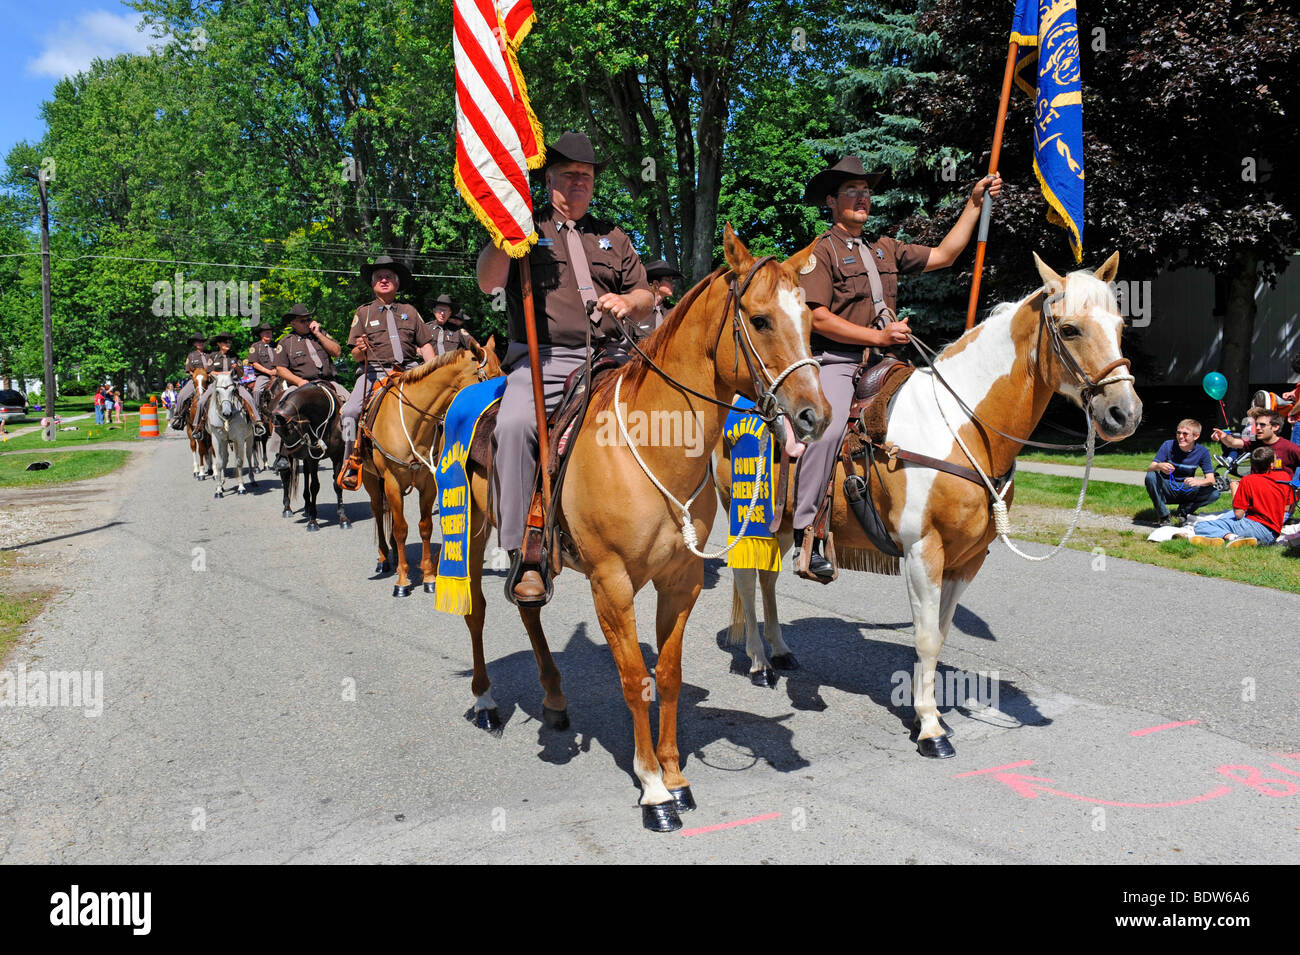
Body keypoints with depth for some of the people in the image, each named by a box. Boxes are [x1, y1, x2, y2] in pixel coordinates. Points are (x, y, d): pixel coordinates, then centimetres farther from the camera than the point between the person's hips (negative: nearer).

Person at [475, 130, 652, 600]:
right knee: (514, 424, -32)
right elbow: (488, 282, -3)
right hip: (542, 361, -4)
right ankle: (525, 557, -29)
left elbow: (646, 297, 25)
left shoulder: (613, 236, 24)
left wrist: (629, 302, 2)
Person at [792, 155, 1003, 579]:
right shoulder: (822, 250, -1)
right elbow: (819, 319, -11)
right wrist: (878, 336, -15)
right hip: (836, 363, -7)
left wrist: (975, 202, 19)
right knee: (827, 428, -33)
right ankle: (805, 535, -28)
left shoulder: (884, 248, 20)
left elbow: (943, 255, 23)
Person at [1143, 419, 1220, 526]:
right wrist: (1159, 466, -43)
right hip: (1167, 490, -1)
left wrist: (1198, 482, -38)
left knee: (1214, 493, -24)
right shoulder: (1168, 446, -11)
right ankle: (1164, 517, -20)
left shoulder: (1202, 451, -8)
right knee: (1150, 476, -32)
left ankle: (1183, 512, -5)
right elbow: (1149, 468, -18)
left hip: (1186, 491, 1)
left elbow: (1211, 479, -13)